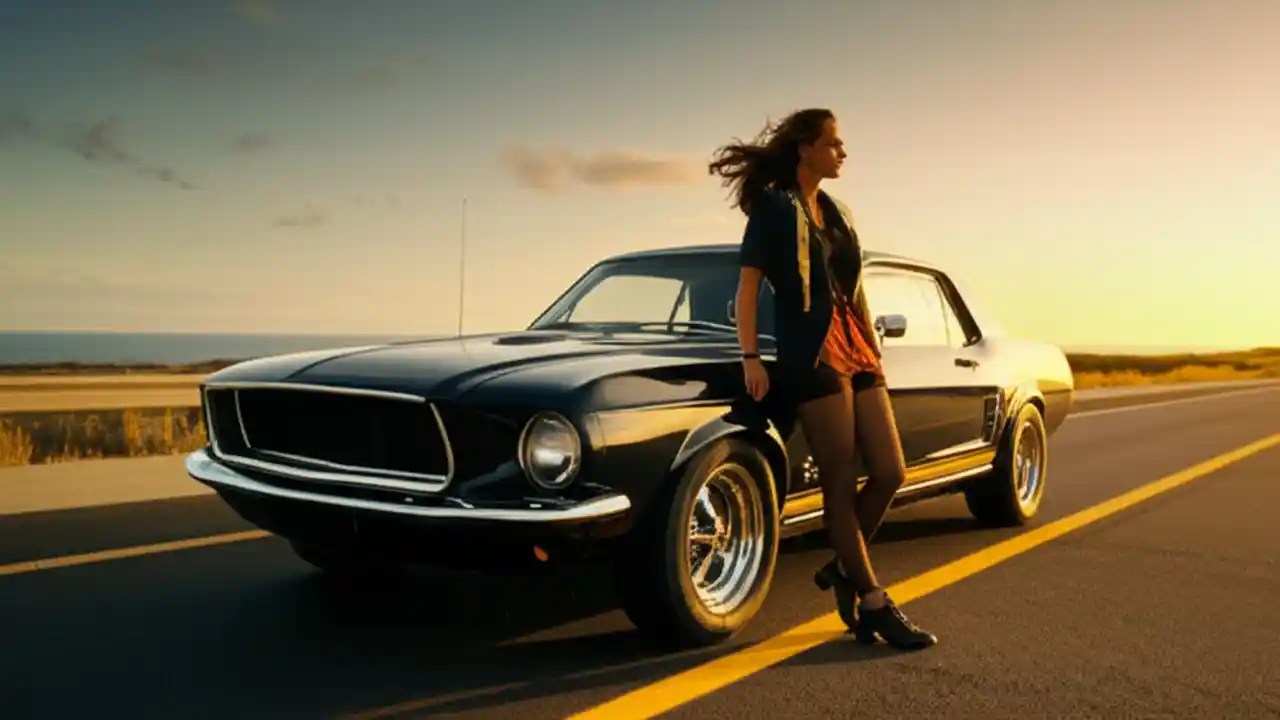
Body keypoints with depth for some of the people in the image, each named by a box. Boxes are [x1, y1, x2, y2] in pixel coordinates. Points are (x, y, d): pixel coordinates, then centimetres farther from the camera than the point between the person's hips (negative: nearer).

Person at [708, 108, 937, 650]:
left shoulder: (837, 213, 19)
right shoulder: (773, 206, -1)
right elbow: (747, 285, -7)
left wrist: (875, 354, 19)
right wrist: (750, 357, -17)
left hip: (856, 351, 7)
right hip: (811, 354, -7)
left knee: (890, 473, 2)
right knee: (840, 486, -4)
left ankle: (843, 568, 22)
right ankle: (874, 605, 3)